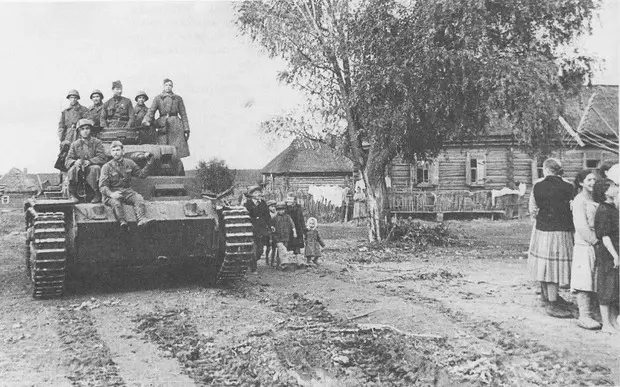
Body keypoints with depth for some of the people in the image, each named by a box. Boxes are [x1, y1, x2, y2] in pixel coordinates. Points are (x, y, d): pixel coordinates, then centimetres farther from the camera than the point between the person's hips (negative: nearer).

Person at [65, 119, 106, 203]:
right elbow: (68, 161, 3)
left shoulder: (97, 142, 5)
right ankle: (73, 194, -15)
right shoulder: (75, 144, 11)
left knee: (95, 168, -35)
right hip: (79, 169, 2)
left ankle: (97, 195, -26)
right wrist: (75, 162, -22)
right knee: (73, 169, -30)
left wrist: (89, 161, -25)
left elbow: (102, 158, -7)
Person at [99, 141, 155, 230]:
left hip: (127, 191, 2)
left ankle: (142, 219, -48)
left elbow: (141, 174, 20)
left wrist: (149, 163, 9)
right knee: (115, 202, -36)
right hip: (112, 192, -2)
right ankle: (122, 222, -53)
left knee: (138, 198, -28)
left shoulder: (129, 163, 13)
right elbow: (102, 186, -4)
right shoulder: (107, 167, 3)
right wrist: (111, 194, -25)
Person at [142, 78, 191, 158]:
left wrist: (186, 129, 2)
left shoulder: (178, 98, 13)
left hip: (176, 125, 0)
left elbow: (183, 114, 11)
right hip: (162, 126, 1)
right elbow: (151, 111, 2)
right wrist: (146, 121, -17)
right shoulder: (157, 98, 13)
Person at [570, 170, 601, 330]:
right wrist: (594, 241, -15)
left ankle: (587, 313, 15)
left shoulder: (595, 200, 16)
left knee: (595, 283, 8)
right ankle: (584, 316, -1)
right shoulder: (579, 200, -8)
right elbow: (581, 226, -15)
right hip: (584, 246, -8)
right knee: (584, 282, -6)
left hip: (596, 246, 8)